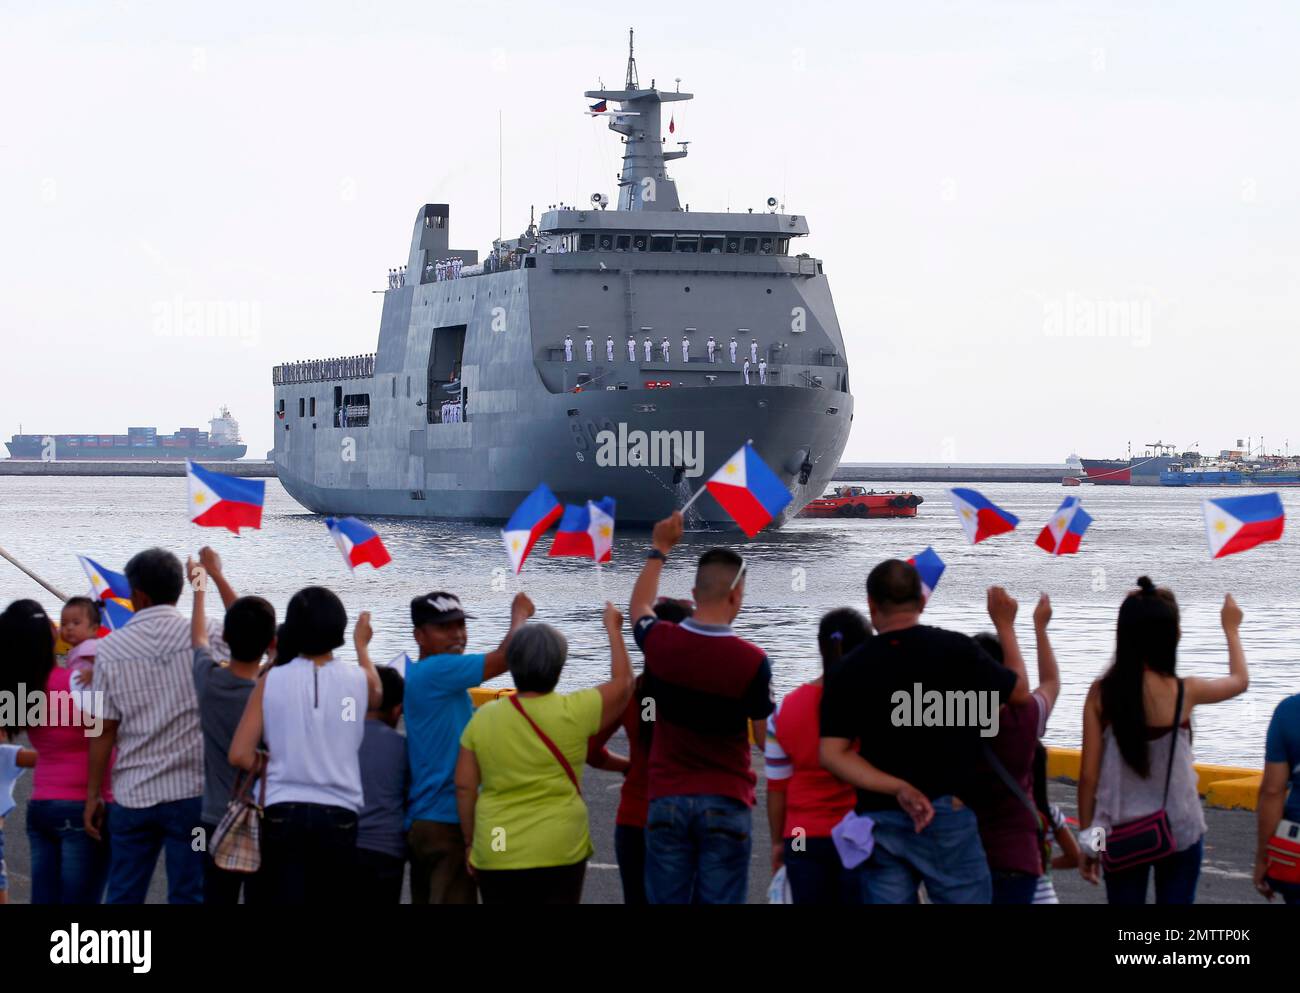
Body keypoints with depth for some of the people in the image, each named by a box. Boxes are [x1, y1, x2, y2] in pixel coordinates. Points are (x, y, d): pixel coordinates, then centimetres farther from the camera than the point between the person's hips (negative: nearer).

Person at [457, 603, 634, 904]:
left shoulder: (483, 718, 0)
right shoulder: (573, 713, -7)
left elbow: (464, 787, 4)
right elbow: (622, 683, 8)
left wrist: (471, 841, 15)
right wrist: (613, 630, 20)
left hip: (496, 854, 2)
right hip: (559, 854, -2)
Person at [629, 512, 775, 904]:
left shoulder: (660, 642, -4)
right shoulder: (752, 660, -13)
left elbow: (639, 606, 22)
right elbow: (767, 737, -2)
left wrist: (659, 549, 33)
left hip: (667, 799, 3)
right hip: (726, 804, -3)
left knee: (666, 901, 5)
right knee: (720, 901, 0)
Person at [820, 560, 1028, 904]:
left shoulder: (848, 670, 0)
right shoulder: (953, 650, -5)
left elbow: (832, 752, -7)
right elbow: (1019, 690, 10)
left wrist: (897, 788, -10)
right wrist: (1004, 626, 23)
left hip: (878, 821, 2)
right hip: (946, 816, -2)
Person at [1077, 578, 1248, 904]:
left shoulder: (1101, 693, -7)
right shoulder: (1184, 691, -9)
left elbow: (1088, 774, -5)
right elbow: (1240, 680, 13)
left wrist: (1088, 838, 6)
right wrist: (1231, 628, 30)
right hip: (1178, 833, -1)